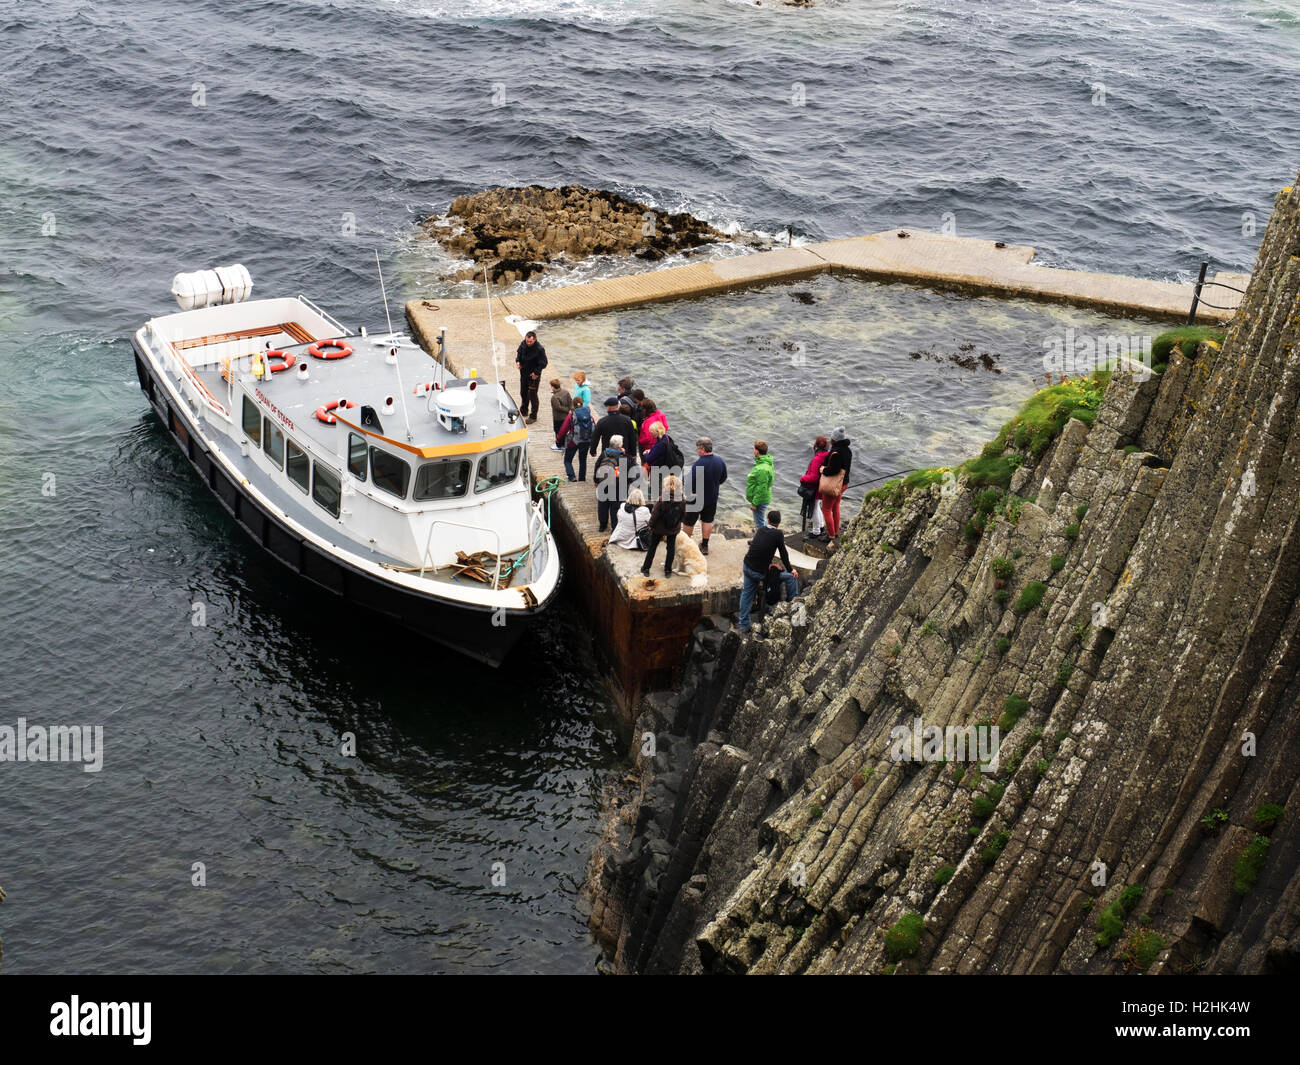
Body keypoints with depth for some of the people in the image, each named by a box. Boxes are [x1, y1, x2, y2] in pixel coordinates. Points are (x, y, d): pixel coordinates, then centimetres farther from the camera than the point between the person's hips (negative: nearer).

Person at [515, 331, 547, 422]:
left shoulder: (539, 349, -25)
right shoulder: (523, 344, -8)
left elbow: (543, 363, -18)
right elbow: (519, 352, 12)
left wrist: (536, 372, -21)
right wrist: (518, 361, -4)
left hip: (534, 375, -7)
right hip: (524, 373, 7)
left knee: (532, 395, -2)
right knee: (523, 392, 22)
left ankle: (533, 416, 10)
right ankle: (523, 411, 43)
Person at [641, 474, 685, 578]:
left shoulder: (662, 500, -25)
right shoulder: (682, 501, -14)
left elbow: (655, 514, -18)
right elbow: (683, 515, -2)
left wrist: (651, 524, -2)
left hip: (659, 528, -2)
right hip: (673, 530, 2)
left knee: (652, 547, 14)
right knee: (671, 548, 17)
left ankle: (646, 569, 22)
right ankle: (668, 570, 23)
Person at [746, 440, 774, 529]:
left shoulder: (762, 469, -27)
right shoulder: (765, 462, 7)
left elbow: (761, 488, -26)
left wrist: (754, 503, -21)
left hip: (760, 501, -10)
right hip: (763, 499, 10)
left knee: (760, 524, -1)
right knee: (760, 522, 21)